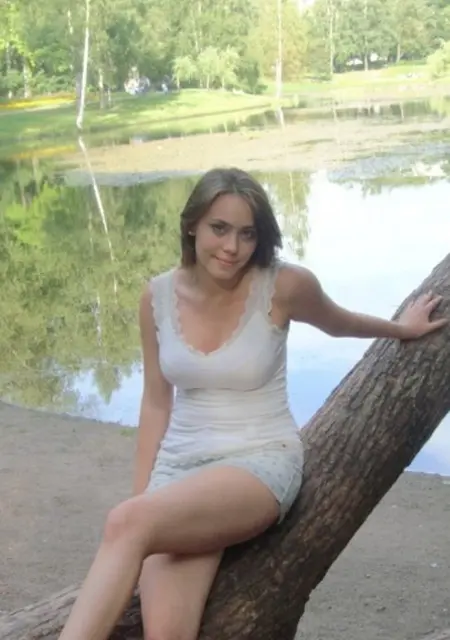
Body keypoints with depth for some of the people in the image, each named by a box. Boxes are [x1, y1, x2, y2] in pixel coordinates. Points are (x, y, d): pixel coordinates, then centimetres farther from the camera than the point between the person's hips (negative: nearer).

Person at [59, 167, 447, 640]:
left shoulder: (283, 285, -9)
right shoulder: (158, 296, 0)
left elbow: (338, 324, 14)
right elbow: (156, 402, 8)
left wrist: (400, 328, 29)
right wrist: (142, 495, 3)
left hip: (261, 462, -3)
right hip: (179, 467, 3)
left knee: (126, 524, -32)